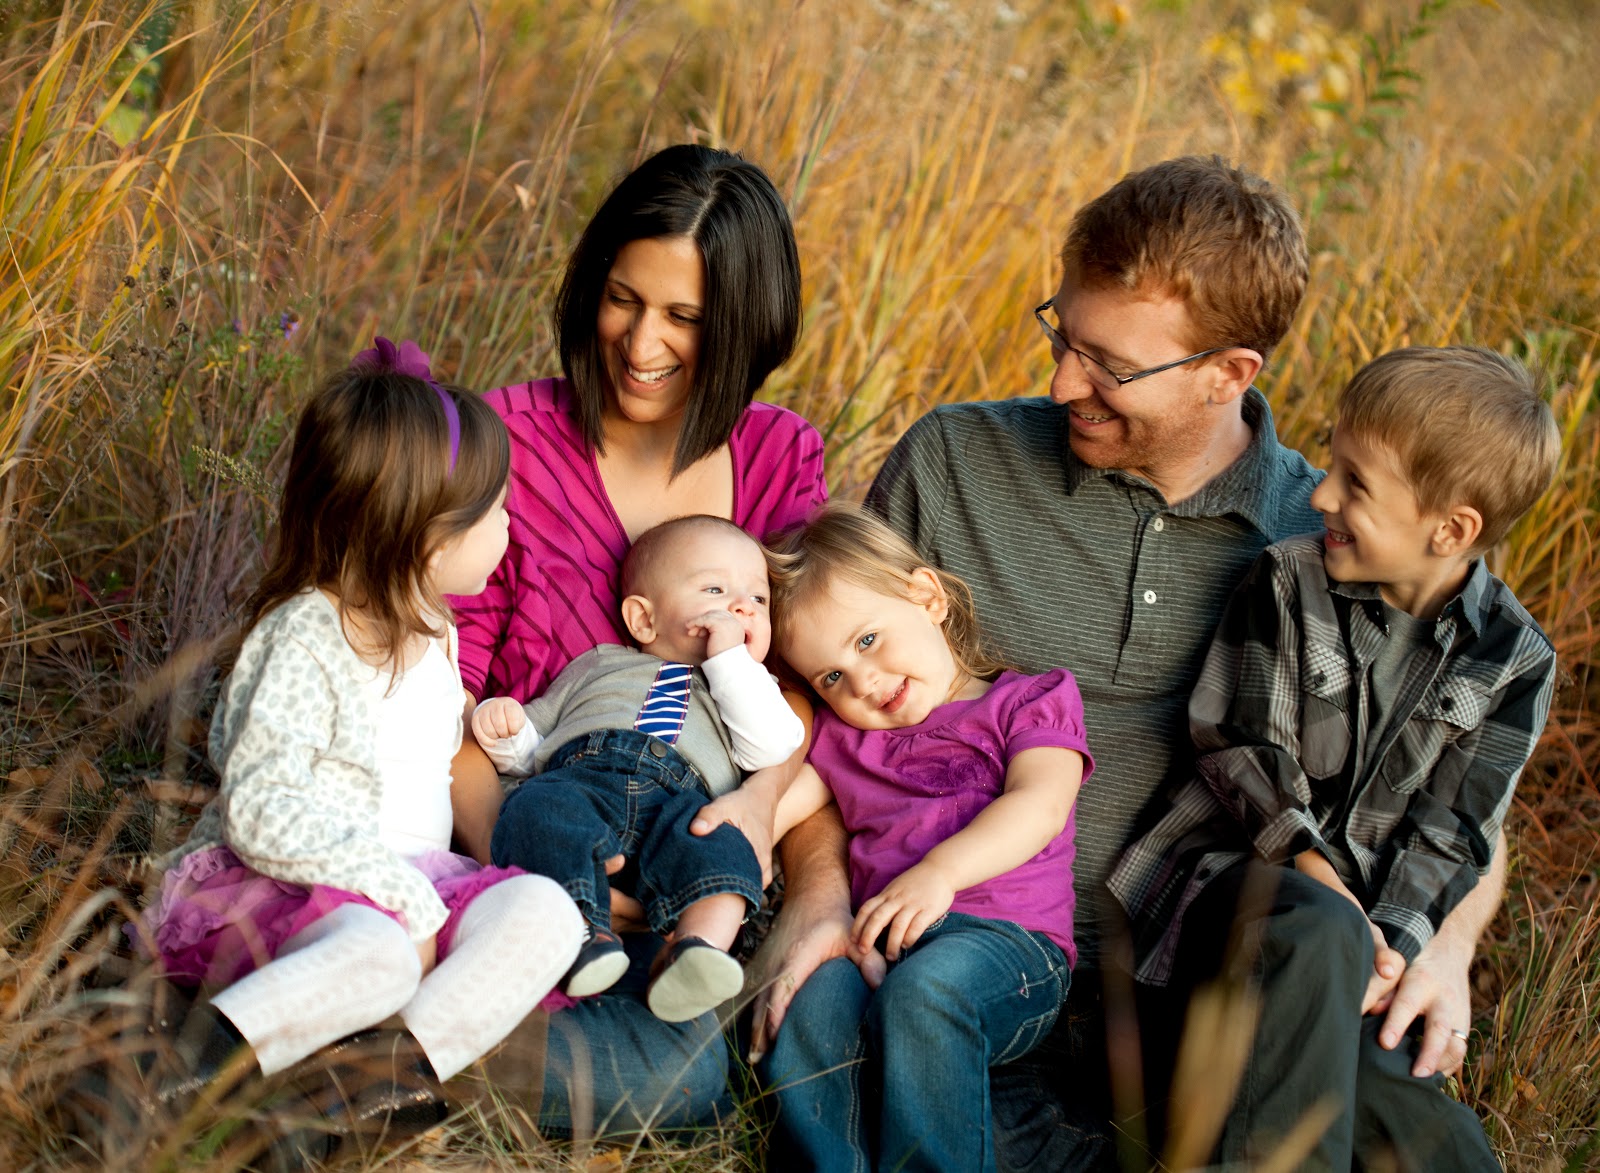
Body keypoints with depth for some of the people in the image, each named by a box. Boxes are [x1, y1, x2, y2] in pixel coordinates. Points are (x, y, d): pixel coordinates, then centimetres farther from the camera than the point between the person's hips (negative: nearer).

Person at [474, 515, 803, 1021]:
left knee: (720, 848, -35)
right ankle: (580, 932, -50)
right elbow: (530, 748, 35)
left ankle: (700, 946, -55)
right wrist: (506, 729, 12)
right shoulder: (600, 664, 40)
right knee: (538, 810, -35)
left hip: (681, 799, 0)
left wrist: (730, 657, 13)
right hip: (579, 774, 1)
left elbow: (771, 747, 13)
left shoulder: (748, 687, 38)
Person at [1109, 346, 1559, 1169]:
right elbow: (1245, 748, -5)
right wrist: (1321, 878, -18)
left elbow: (1449, 832, -1)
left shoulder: (1514, 662, 1)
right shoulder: (1287, 582, 0)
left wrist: (1393, 943, -18)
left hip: (1370, 921, 3)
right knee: (1319, 930, -39)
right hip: (1236, 865, -3)